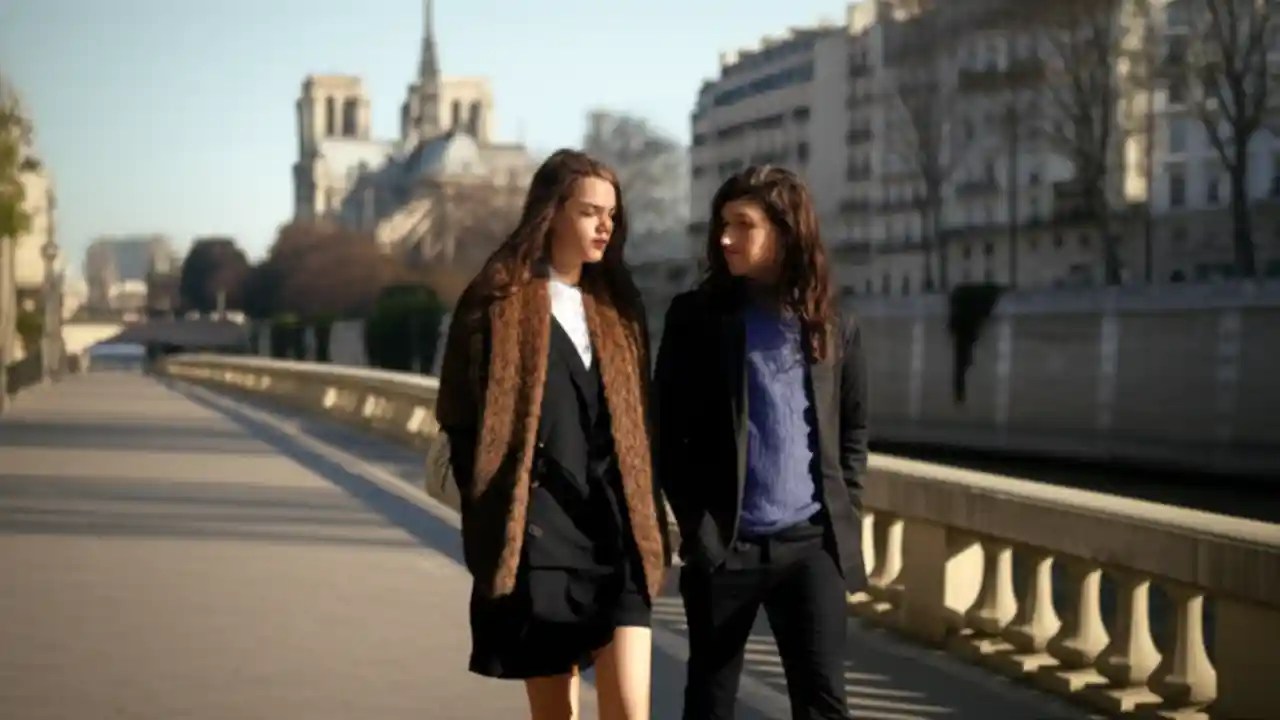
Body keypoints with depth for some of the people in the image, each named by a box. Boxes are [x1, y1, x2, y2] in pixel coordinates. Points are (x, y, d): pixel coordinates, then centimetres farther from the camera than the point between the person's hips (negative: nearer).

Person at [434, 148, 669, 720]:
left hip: (617, 531, 4)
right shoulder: (500, 300, -2)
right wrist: (494, 525, -6)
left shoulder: (616, 303, 13)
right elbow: (461, 420, -3)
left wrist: (646, 521, 10)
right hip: (537, 535, -3)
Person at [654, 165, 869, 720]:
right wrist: (696, 525, -5)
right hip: (723, 545, -1)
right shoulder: (695, 316, 1)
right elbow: (667, 431, 1)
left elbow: (853, 430, 16)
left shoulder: (834, 328, 7)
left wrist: (843, 517, 5)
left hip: (812, 544, 1)